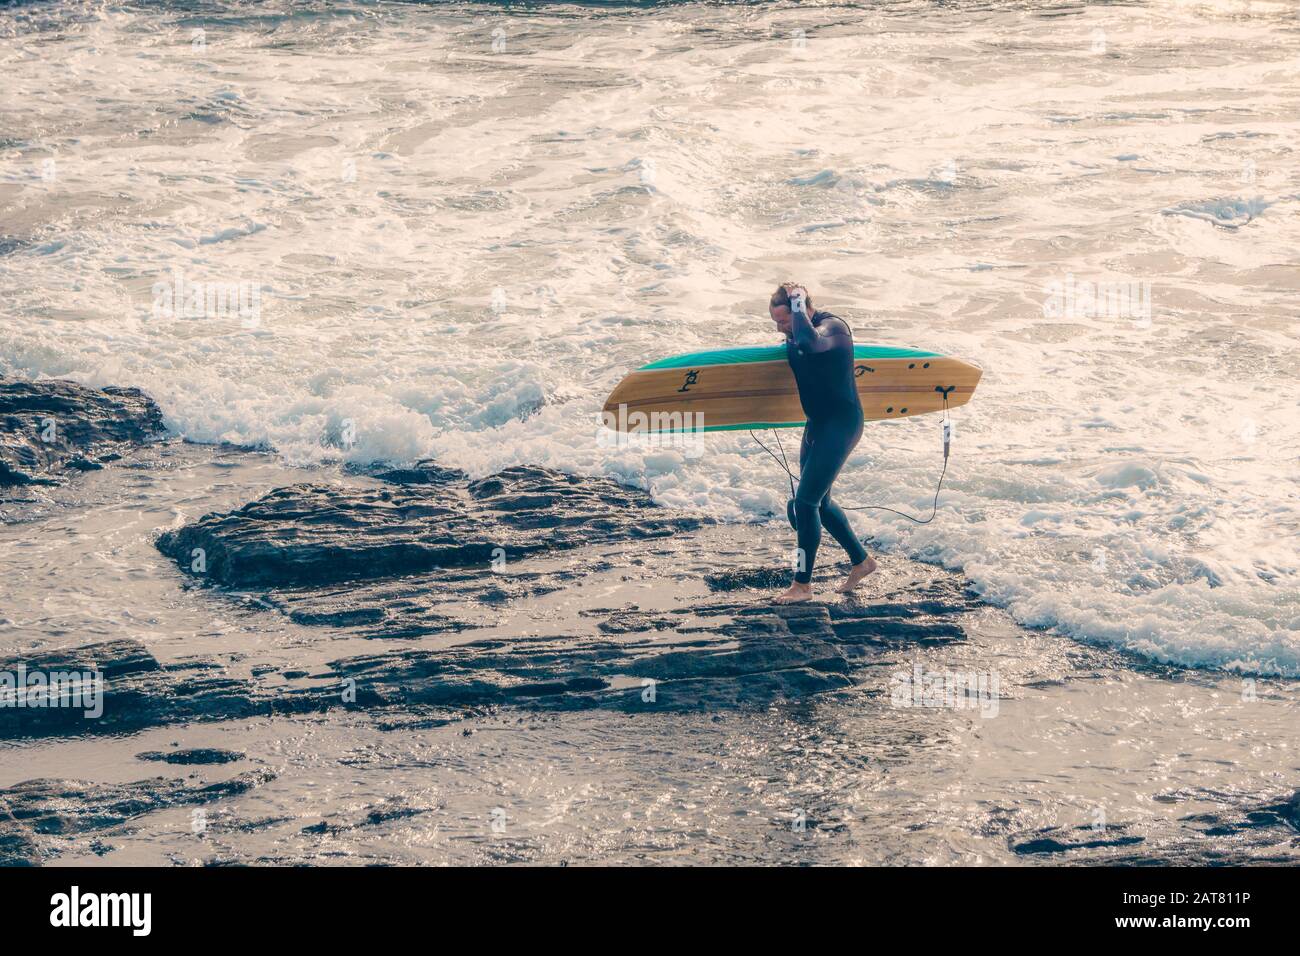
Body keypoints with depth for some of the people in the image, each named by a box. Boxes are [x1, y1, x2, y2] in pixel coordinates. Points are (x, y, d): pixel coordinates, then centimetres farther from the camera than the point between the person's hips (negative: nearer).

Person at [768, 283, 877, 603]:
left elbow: (810, 343, -43)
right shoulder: (794, 335, 5)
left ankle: (803, 585, -1)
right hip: (817, 422, 9)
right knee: (819, 503, 16)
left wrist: (798, 303, -32)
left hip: (841, 423, -9)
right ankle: (861, 561, 34)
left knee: (805, 502, -10)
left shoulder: (833, 326, -20)